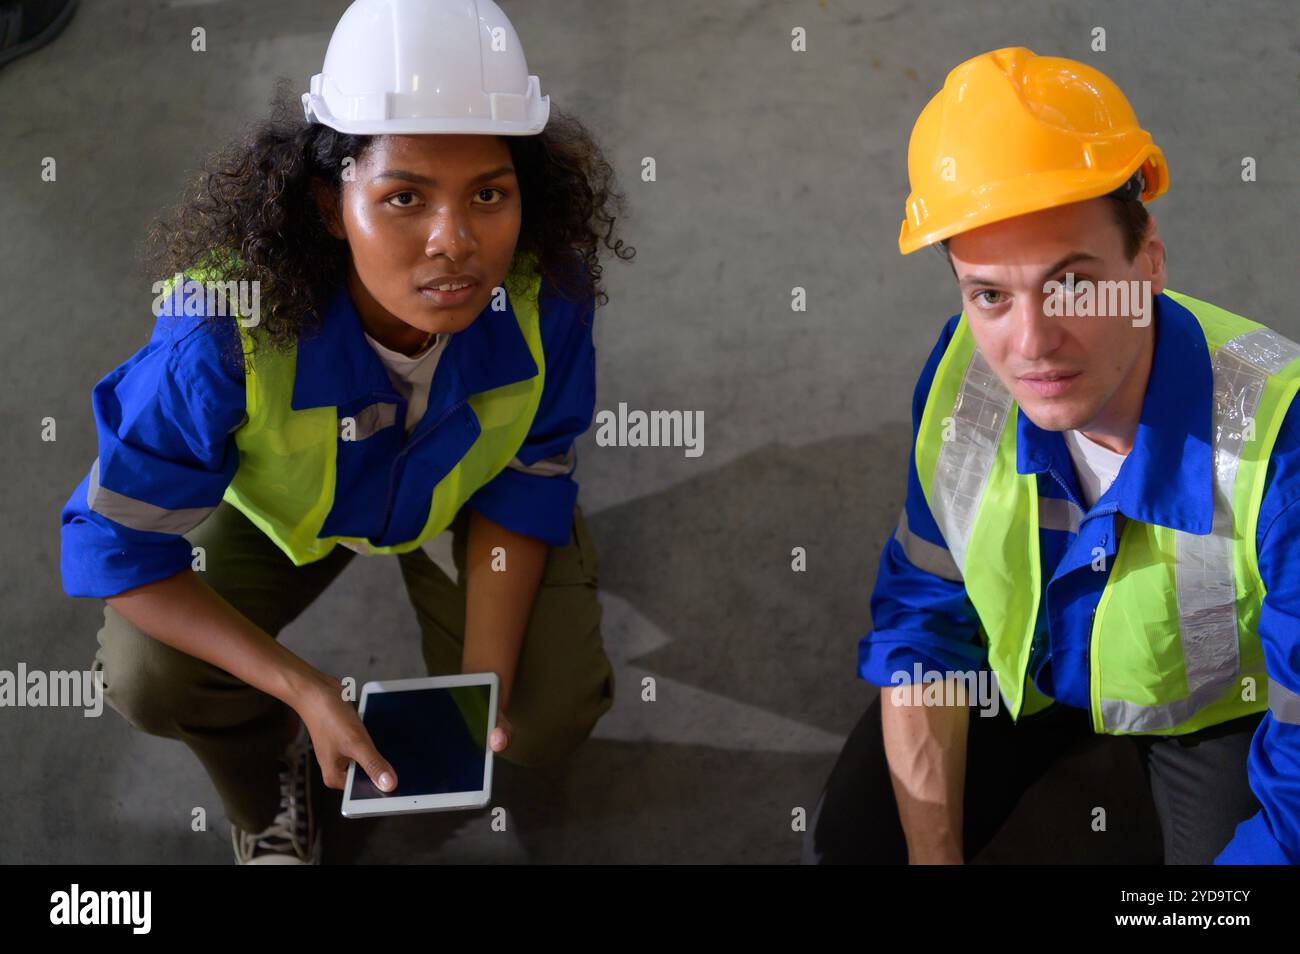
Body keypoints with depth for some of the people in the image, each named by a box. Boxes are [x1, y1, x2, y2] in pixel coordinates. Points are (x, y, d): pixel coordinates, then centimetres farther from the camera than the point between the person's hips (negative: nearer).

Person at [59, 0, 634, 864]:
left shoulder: (546, 287, -35)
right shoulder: (226, 323, -41)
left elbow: (525, 482, -17)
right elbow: (116, 540, -30)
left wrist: (485, 674, -25)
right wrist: (303, 687, -38)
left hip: (466, 497, 1)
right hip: (289, 503, -1)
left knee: (549, 721, -14)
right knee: (149, 678, -22)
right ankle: (273, 804, 12)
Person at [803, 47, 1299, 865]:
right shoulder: (960, 378, -23)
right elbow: (922, 622, -8)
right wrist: (933, 853, -13)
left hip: (1211, 708, -2)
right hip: (1019, 671, 2)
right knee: (848, 844, -7)